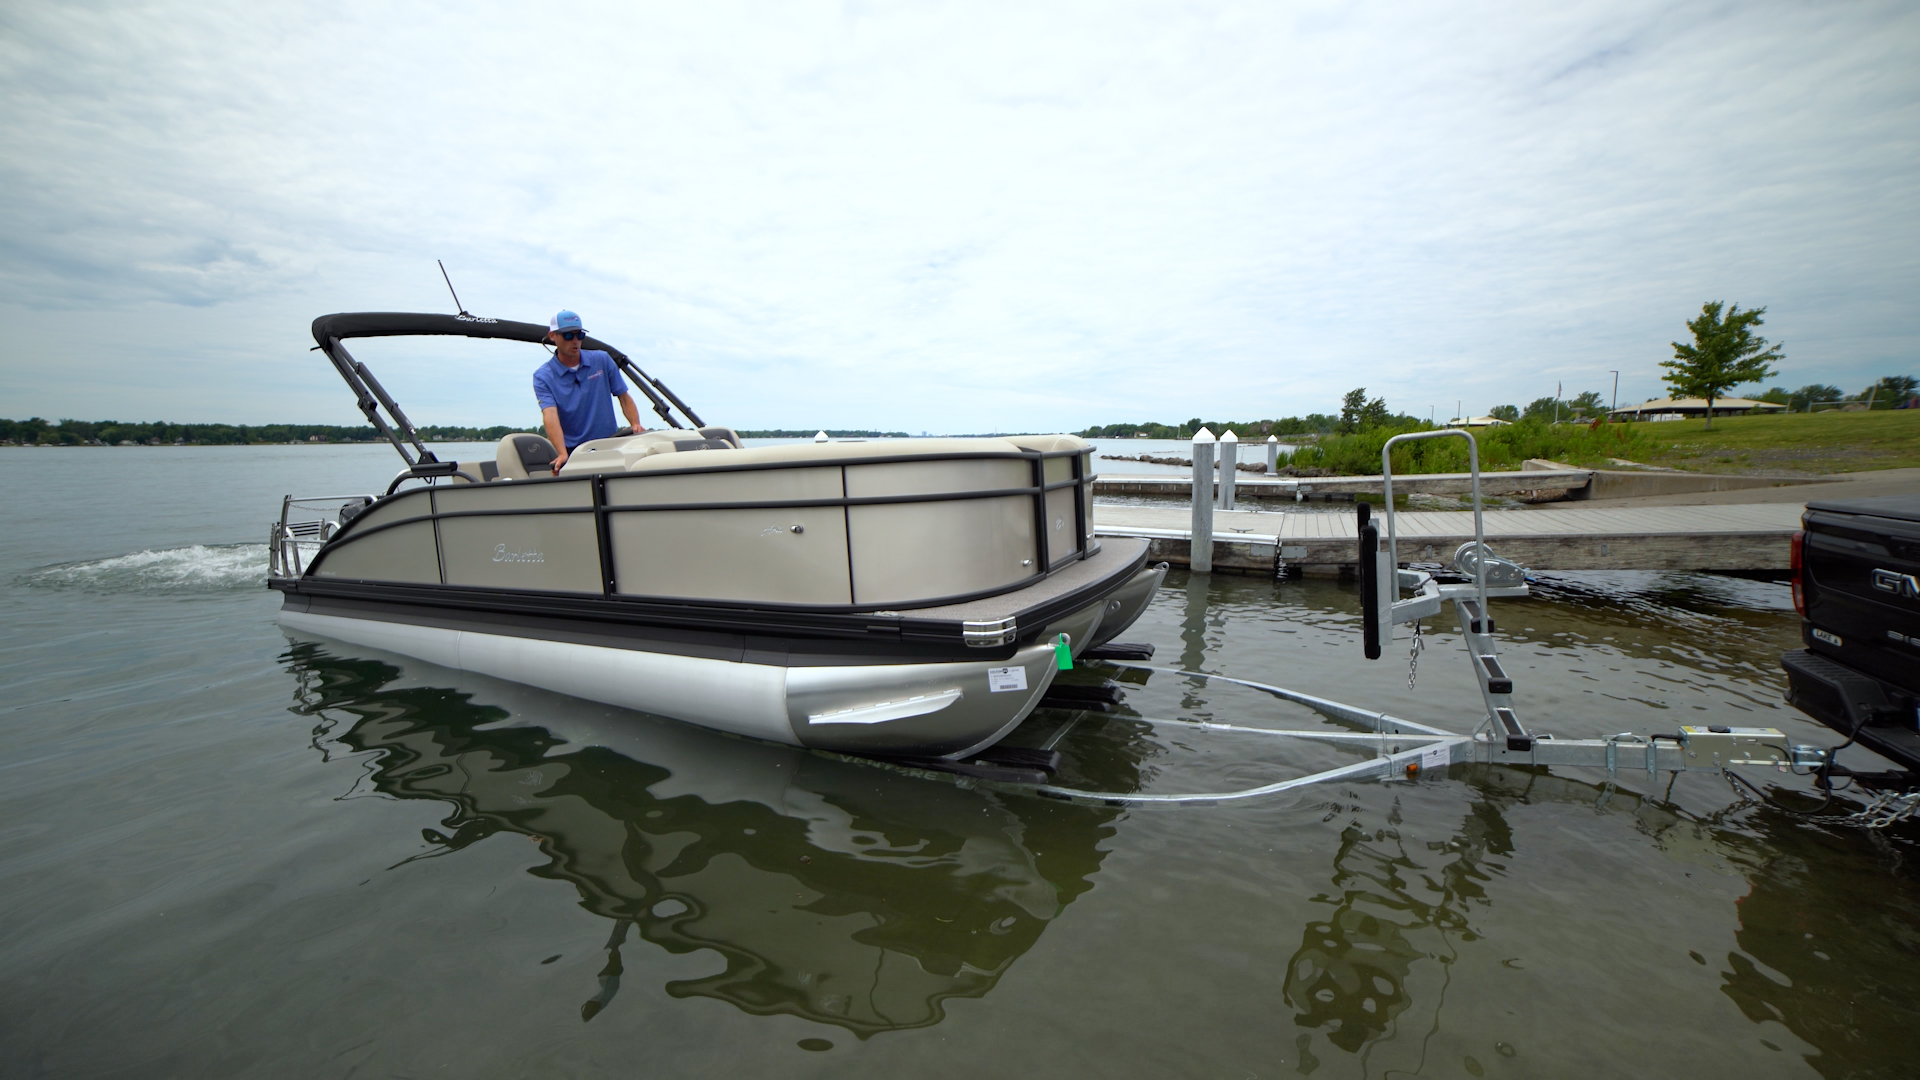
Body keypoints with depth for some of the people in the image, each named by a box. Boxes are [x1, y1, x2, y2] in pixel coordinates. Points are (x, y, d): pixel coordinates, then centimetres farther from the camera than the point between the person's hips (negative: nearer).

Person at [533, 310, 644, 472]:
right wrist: (563, 454, -31)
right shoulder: (542, 377, 0)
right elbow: (550, 415, -15)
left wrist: (635, 425, -10)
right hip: (573, 451, -2)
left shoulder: (602, 360, 7)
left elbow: (624, 397, 10)